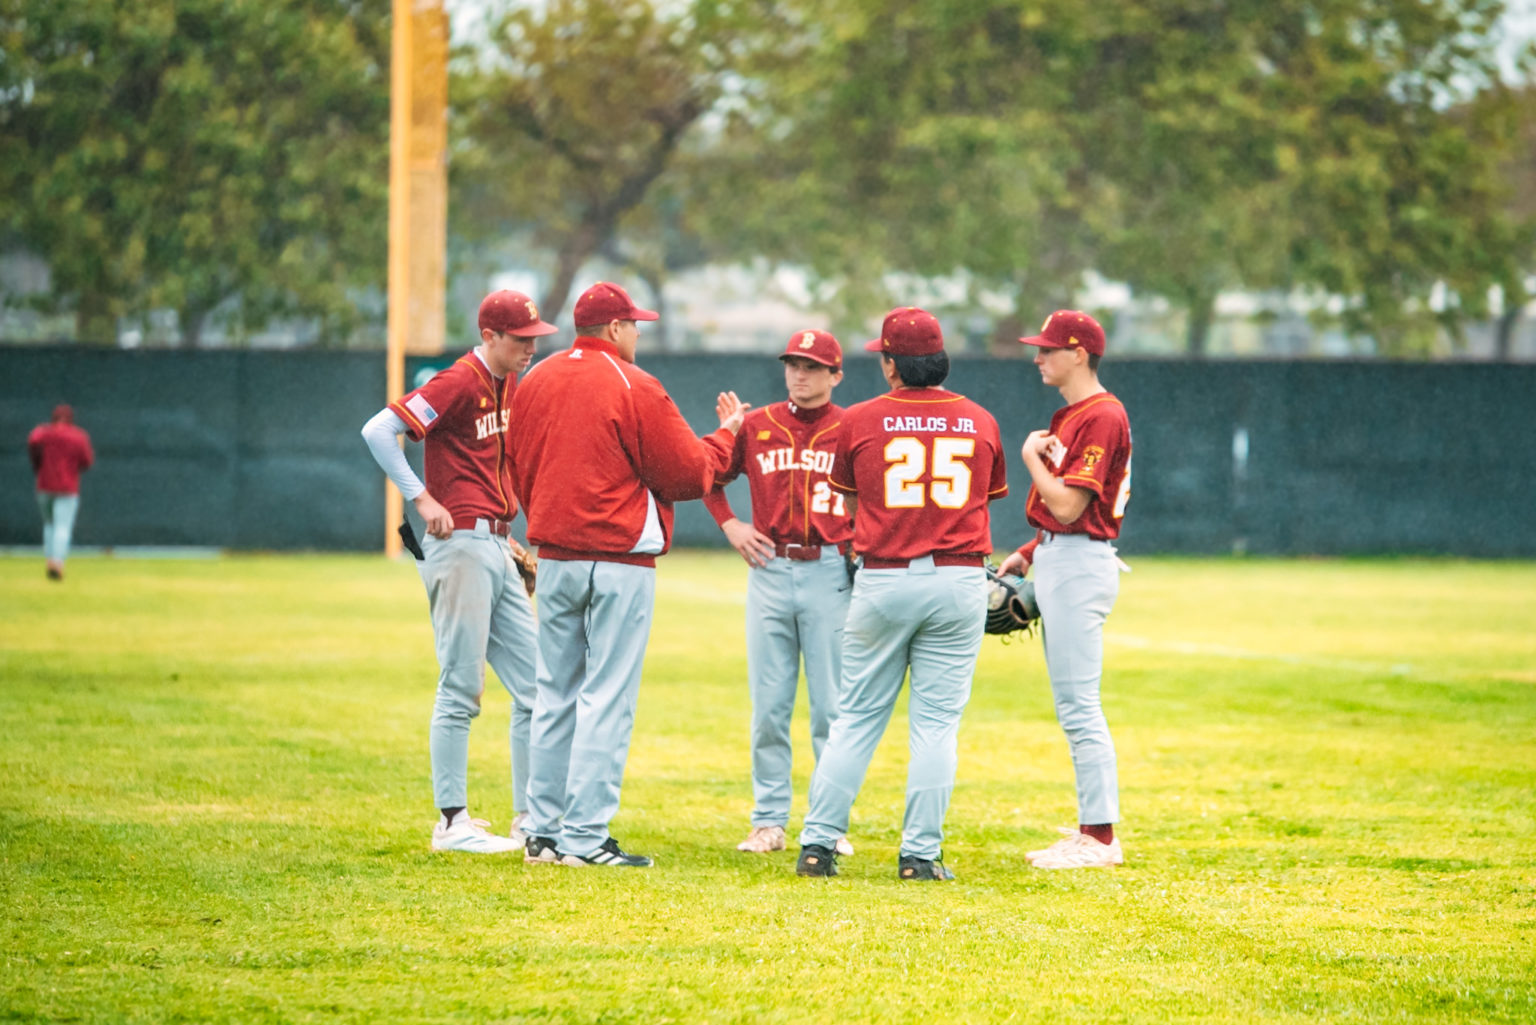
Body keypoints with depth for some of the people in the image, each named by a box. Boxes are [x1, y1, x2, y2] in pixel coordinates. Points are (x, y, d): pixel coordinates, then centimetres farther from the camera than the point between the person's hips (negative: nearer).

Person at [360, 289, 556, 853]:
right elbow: (379, 430, -21)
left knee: (534, 685, 8)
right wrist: (423, 499, -20)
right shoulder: (459, 384, -13)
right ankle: (451, 822, -2)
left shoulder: (512, 386, 14)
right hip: (460, 546, -9)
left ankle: (530, 821, 13)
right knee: (461, 689, -6)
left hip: (497, 548, 9)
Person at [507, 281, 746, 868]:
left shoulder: (535, 382, 8)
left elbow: (519, 472, 16)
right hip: (620, 560, -6)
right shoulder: (634, 388, -11)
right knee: (607, 698, -4)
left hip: (552, 557, 6)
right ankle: (584, 837, -7)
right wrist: (727, 435, 9)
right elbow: (689, 474, -8)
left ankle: (544, 831, 13)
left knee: (554, 694, 12)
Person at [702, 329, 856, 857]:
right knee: (768, 705, 3)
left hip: (831, 571, -2)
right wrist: (729, 525, 9)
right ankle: (769, 822, 9)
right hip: (770, 570, 2)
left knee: (832, 706, -2)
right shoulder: (756, 427, 8)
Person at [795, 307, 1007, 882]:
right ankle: (920, 853, -1)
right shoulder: (979, 423, 4)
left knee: (856, 717, 7)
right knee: (936, 722, 3)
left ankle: (818, 844, 4)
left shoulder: (861, 421, -1)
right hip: (959, 580, 1)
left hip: (883, 580, -1)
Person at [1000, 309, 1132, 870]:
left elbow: (1067, 506, -21)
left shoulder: (1102, 417, -15)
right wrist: (1027, 554, 16)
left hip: (1080, 566, -11)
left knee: (1078, 706, -10)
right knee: (1074, 706, 13)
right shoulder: (1069, 416, 16)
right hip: (1054, 561, 11)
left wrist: (1033, 458, -8)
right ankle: (1093, 828, 17)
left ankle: (1100, 836, -9)